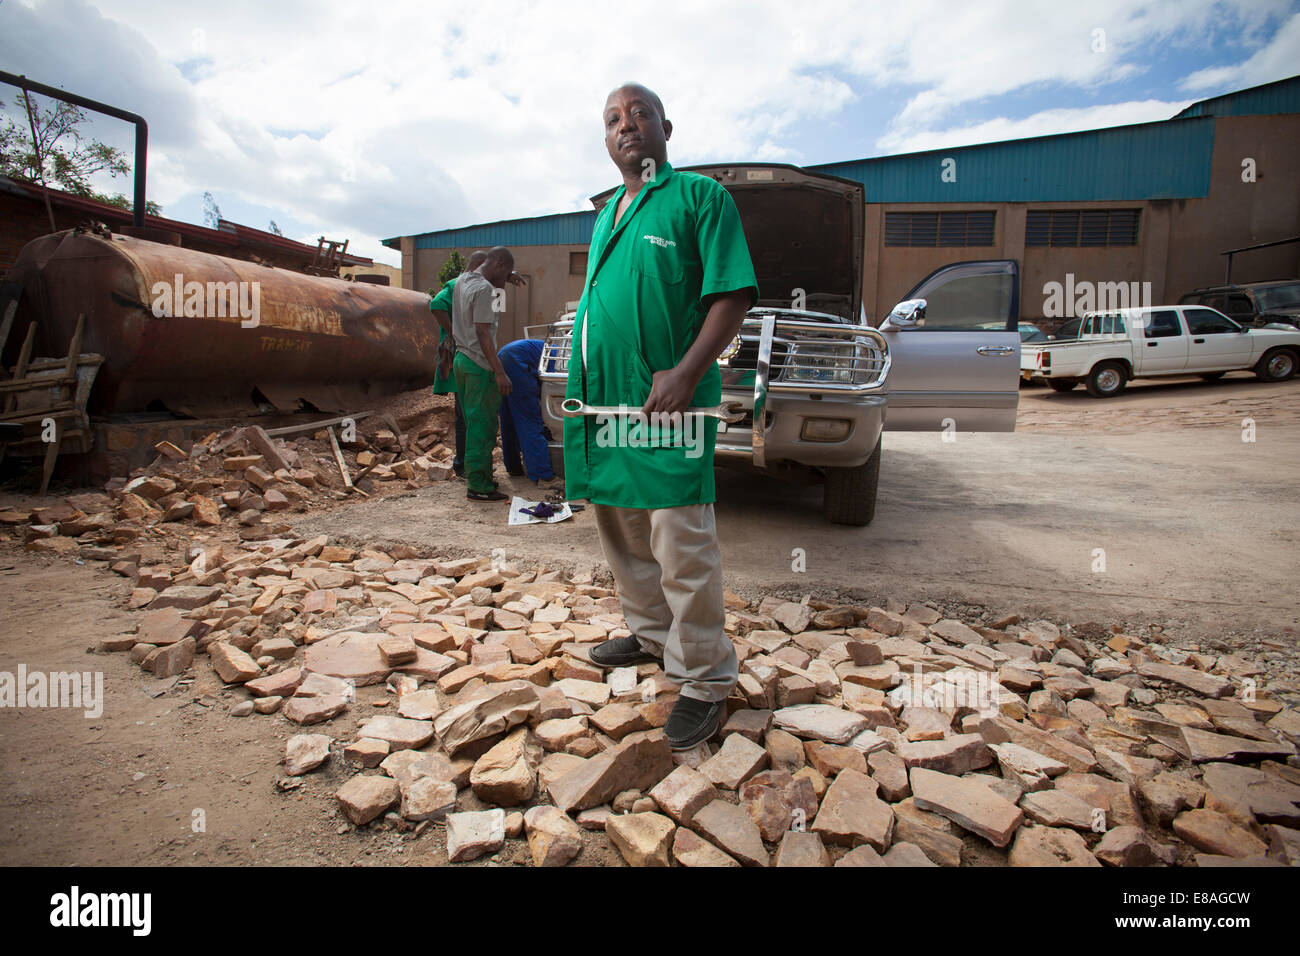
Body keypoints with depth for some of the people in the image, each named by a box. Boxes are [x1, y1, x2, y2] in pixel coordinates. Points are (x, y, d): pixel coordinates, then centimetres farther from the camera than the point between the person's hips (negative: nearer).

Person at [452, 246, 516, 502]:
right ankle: (478, 486, 1)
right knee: (482, 426, -4)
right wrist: (500, 372, -21)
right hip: (479, 365, -10)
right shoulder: (485, 289, -15)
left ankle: (477, 478, 21)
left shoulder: (462, 280, 14)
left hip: (462, 359, 10)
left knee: (473, 423, 14)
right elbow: (482, 333, -20)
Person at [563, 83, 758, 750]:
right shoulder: (604, 217, 22)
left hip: (665, 402, -8)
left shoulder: (699, 196, 0)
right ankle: (651, 635, 34)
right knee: (624, 538, 16)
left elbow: (733, 294, -9)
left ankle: (705, 680, 7)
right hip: (603, 398, 8)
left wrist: (687, 373, -21)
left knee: (682, 548, -7)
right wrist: (584, 388, 15)